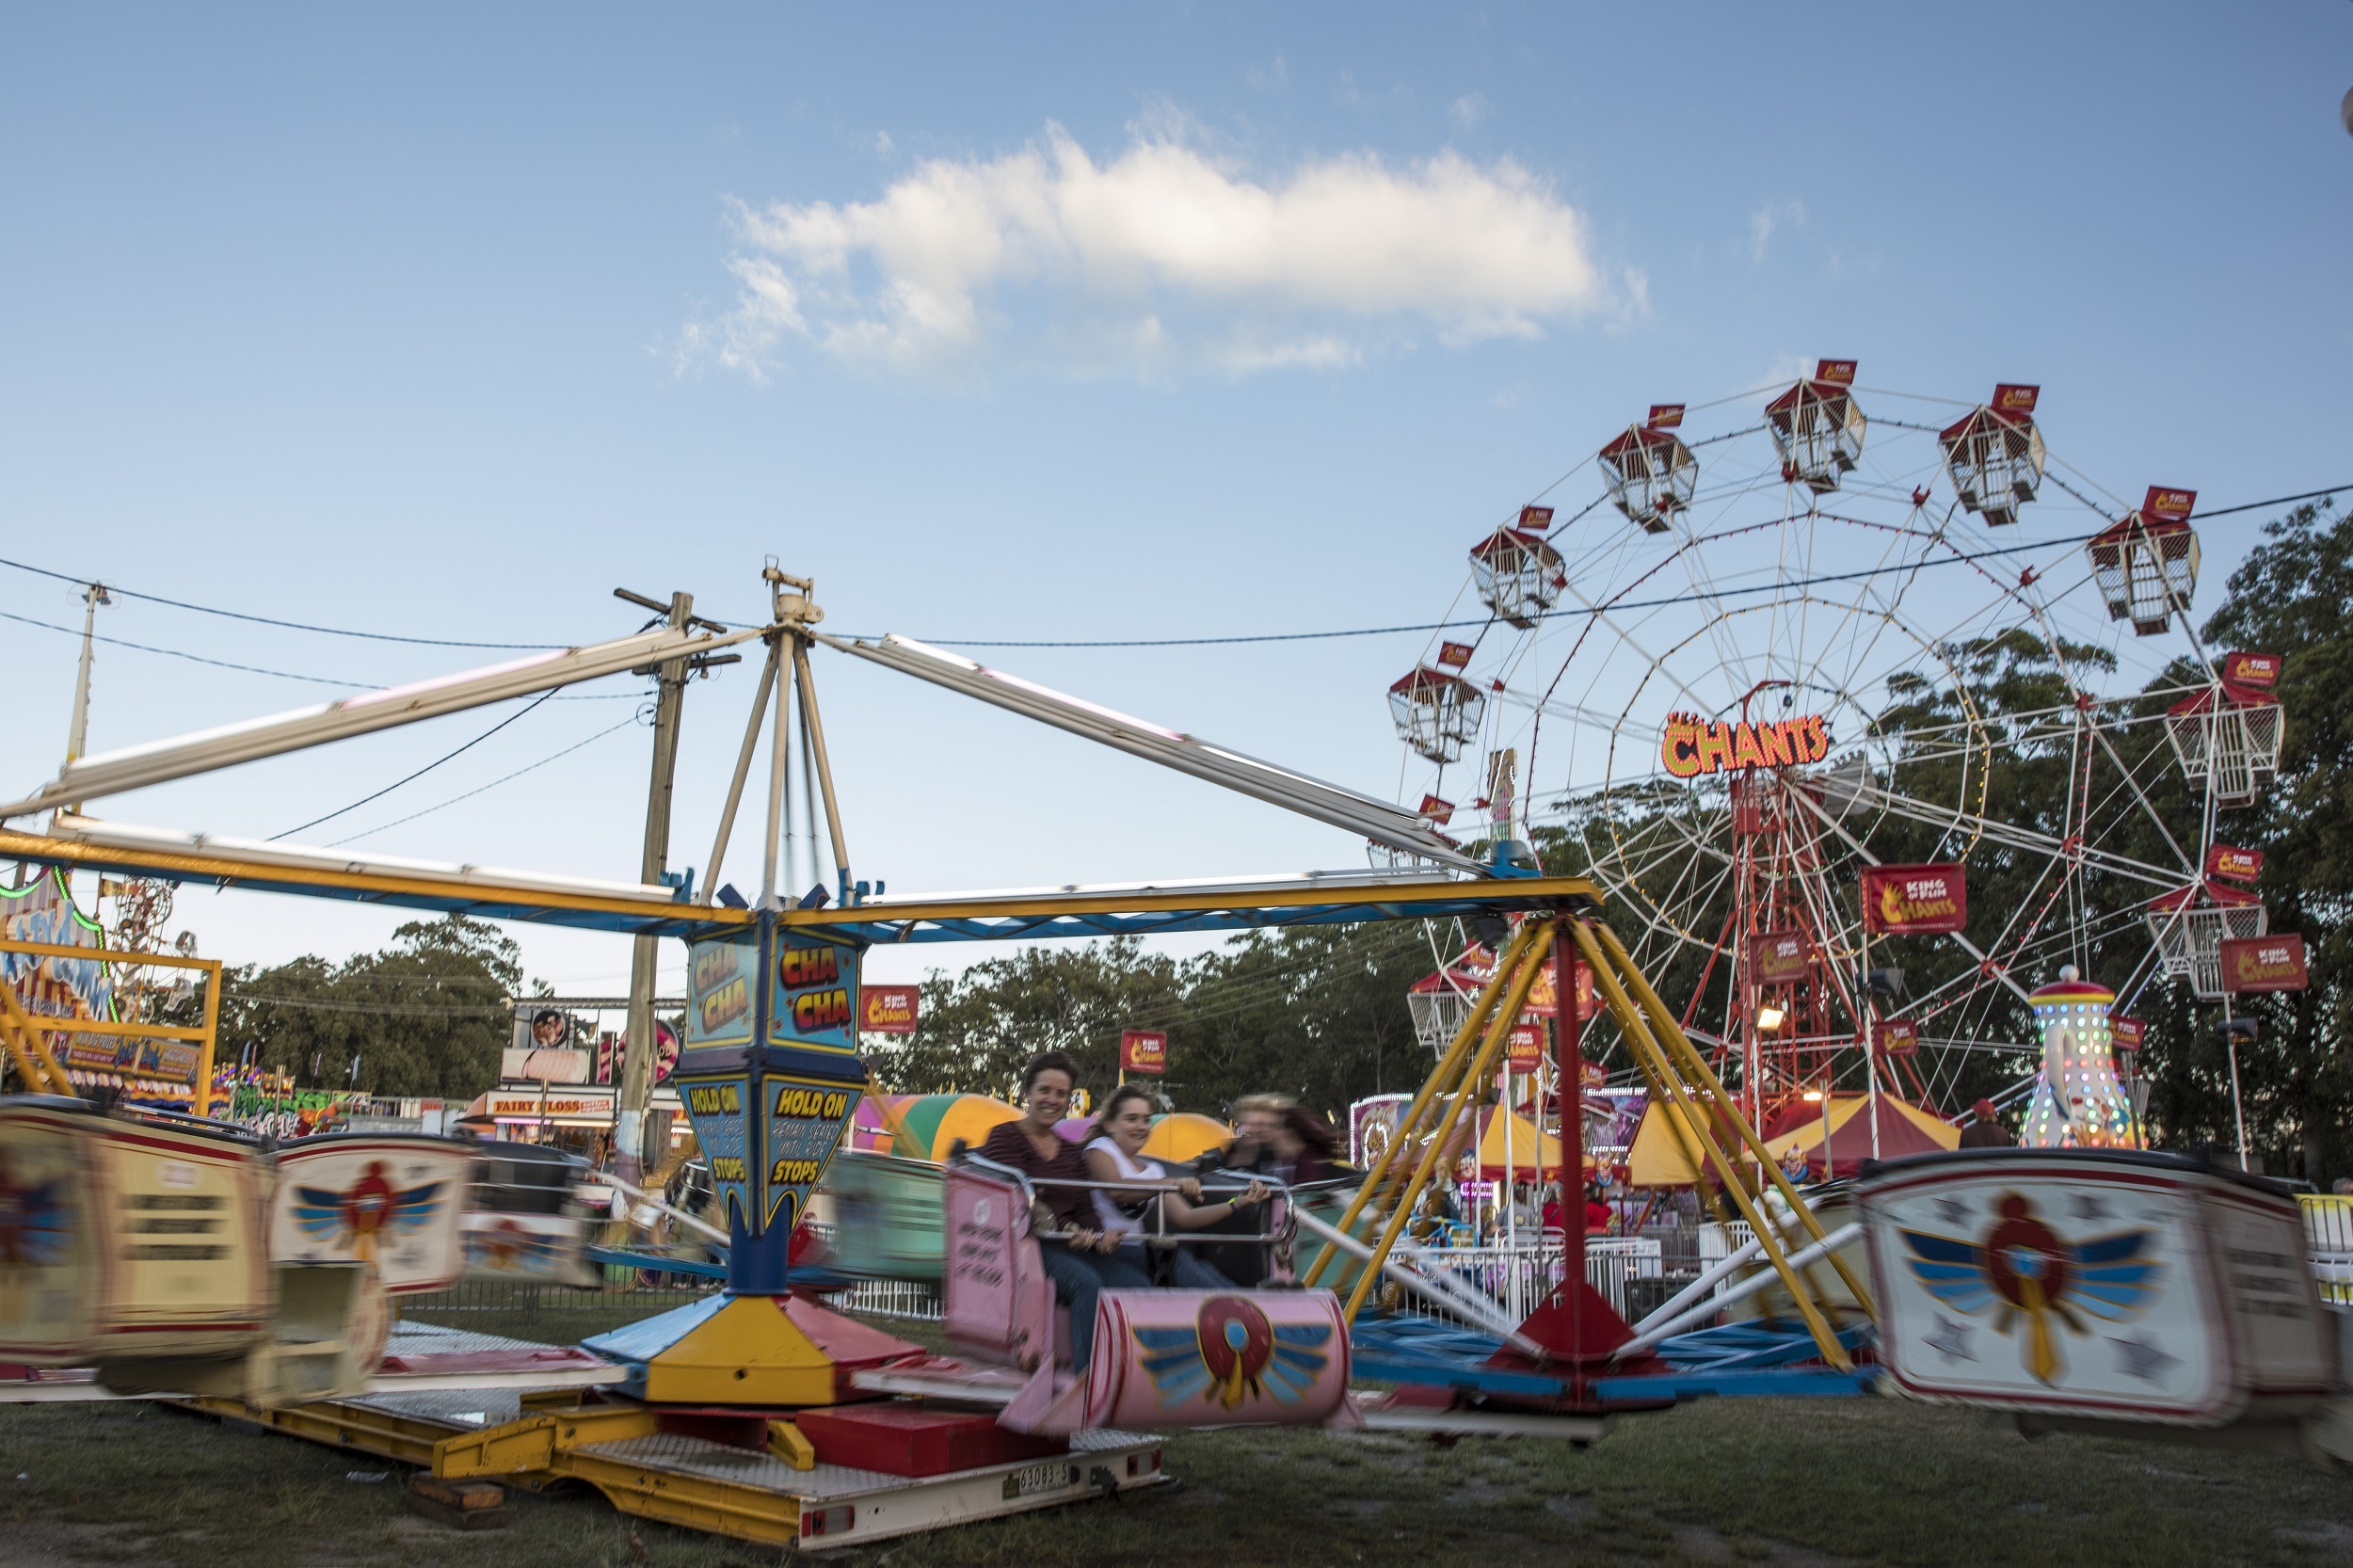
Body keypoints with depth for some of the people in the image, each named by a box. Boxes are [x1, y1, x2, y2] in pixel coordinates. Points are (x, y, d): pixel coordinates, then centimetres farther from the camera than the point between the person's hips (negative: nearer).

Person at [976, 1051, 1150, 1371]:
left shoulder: (1071, 1152, 24)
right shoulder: (1004, 1138, 3)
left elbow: (1084, 1211, 17)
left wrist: (1100, 1237, -7)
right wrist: (1063, 1231, -26)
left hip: (1070, 1246, 6)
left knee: (1138, 1284, -19)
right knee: (1087, 1282, -34)